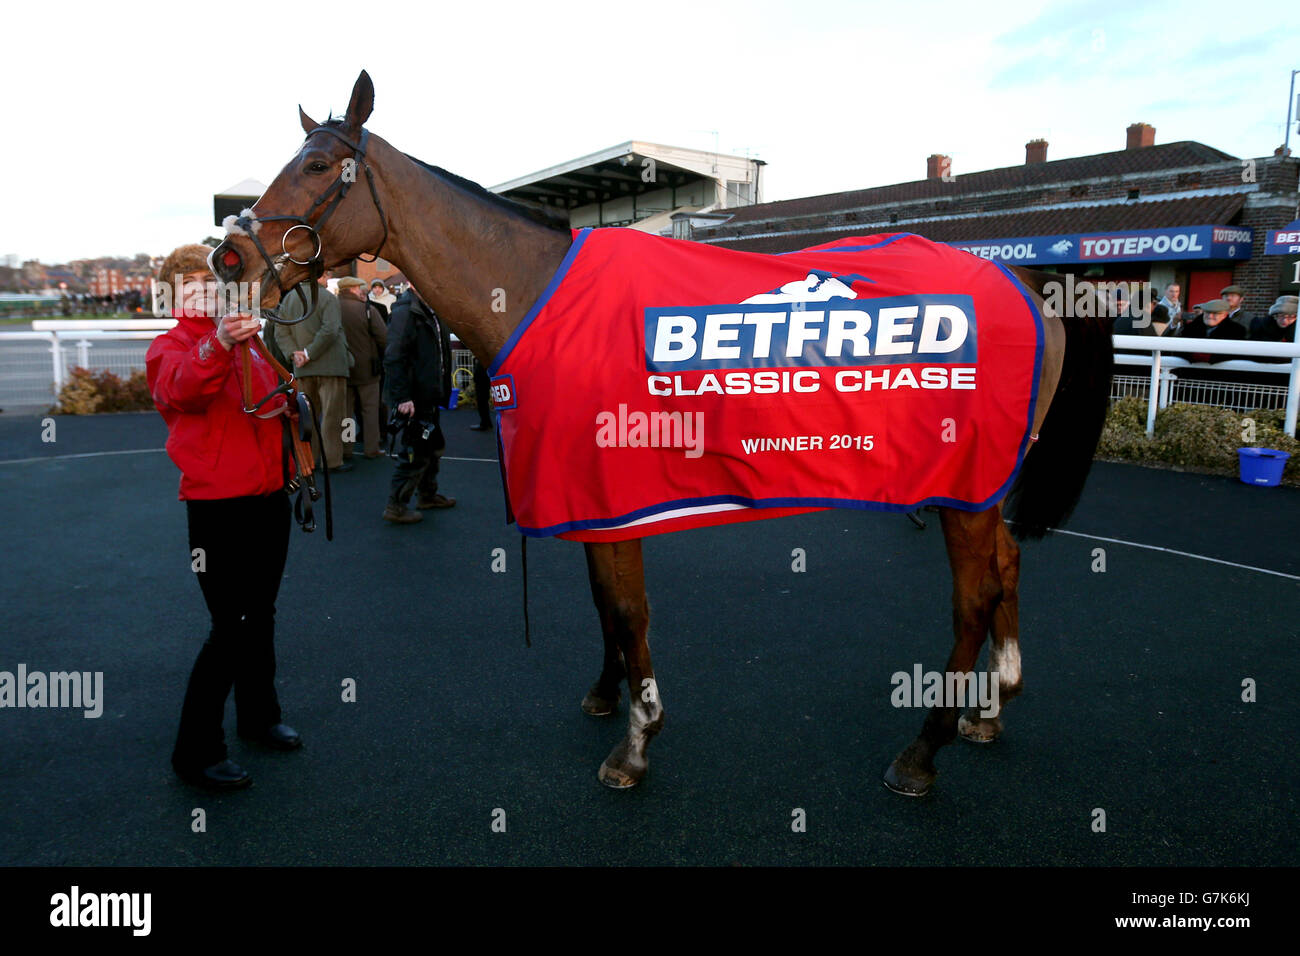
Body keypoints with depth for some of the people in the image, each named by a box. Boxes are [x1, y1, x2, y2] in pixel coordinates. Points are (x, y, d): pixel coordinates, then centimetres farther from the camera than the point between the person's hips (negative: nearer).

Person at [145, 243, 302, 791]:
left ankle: (258, 714, 36)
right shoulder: (170, 347, -3)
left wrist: (286, 399, 10)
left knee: (261, 615, 18)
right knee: (231, 628, -6)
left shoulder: (249, 343, 17)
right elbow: (184, 388, -29)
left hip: (270, 496, 7)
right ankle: (195, 751, 10)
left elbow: (275, 398, 32)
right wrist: (219, 343, -46)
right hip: (219, 504, -7)